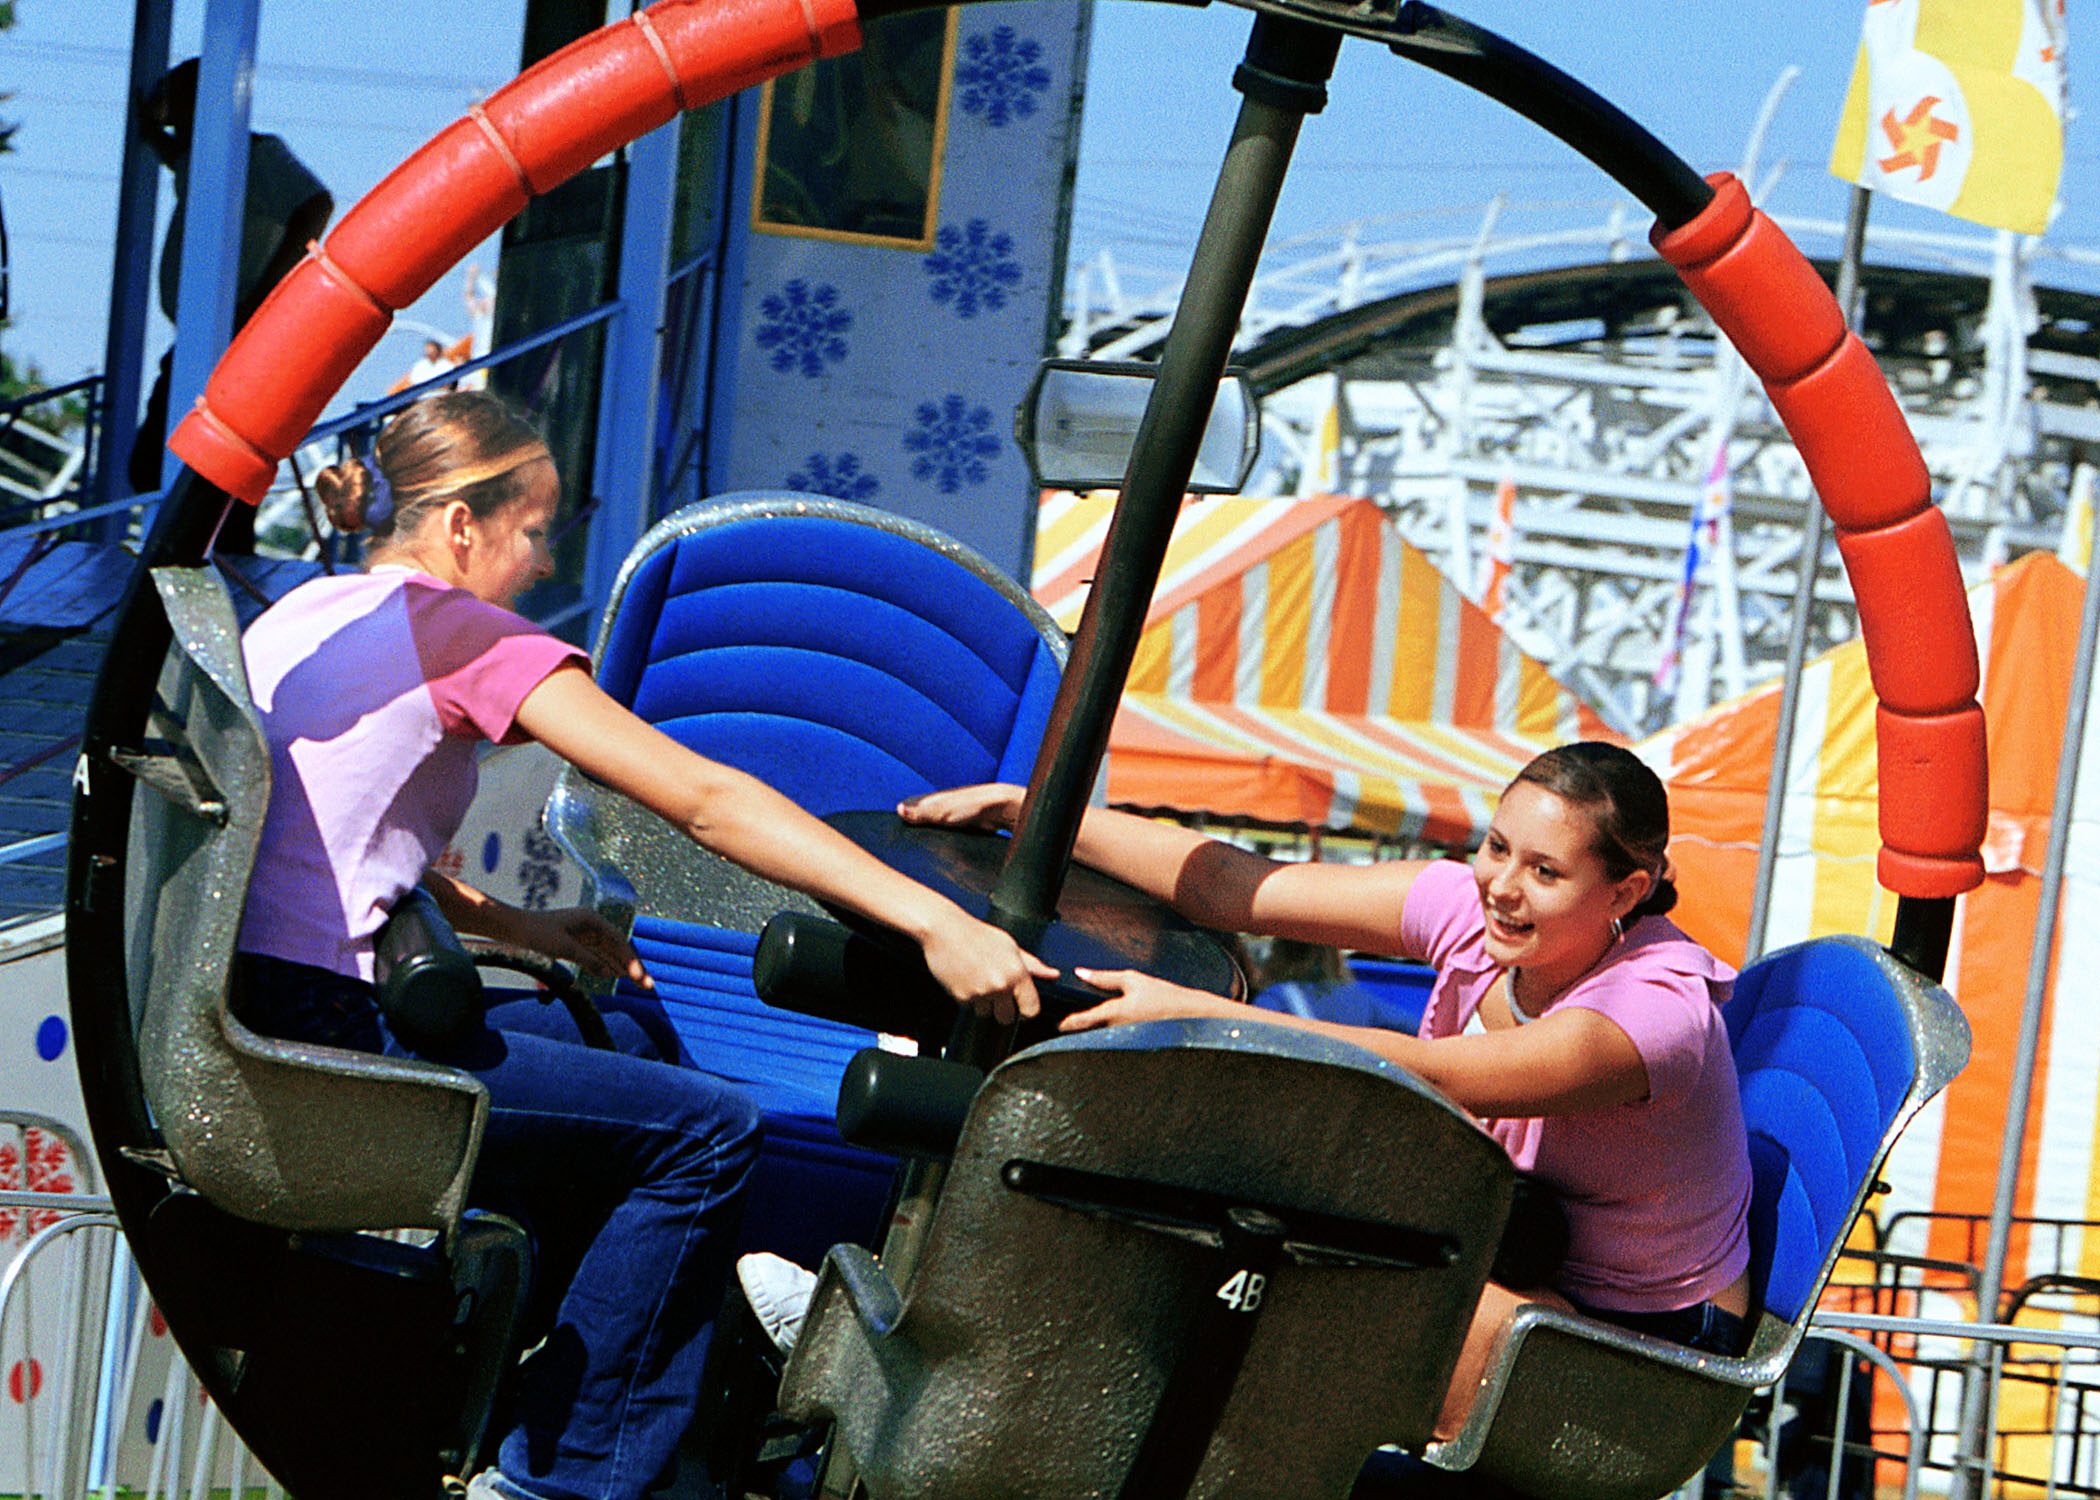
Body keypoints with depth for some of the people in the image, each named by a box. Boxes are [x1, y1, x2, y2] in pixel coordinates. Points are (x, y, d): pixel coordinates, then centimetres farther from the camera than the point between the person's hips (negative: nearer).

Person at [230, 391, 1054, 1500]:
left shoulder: (298, 616, 16)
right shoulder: (464, 633, -10)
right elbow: (705, 801, -17)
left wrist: (524, 931, 19)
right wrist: (935, 923, -20)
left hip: (239, 1025, 10)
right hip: (328, 1045, -10)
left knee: (620, 1046, 26)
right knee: (705, 1131, -1)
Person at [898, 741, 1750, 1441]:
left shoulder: (1662, 1009, -28)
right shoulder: (1476, 904, -9)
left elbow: (1426, 1074, -37)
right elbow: (1235, 887, -9)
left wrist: (1193, 1014, -40)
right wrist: (1022, 808, -12)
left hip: (1647, 1346, -7)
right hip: (1513, 1269, 7)